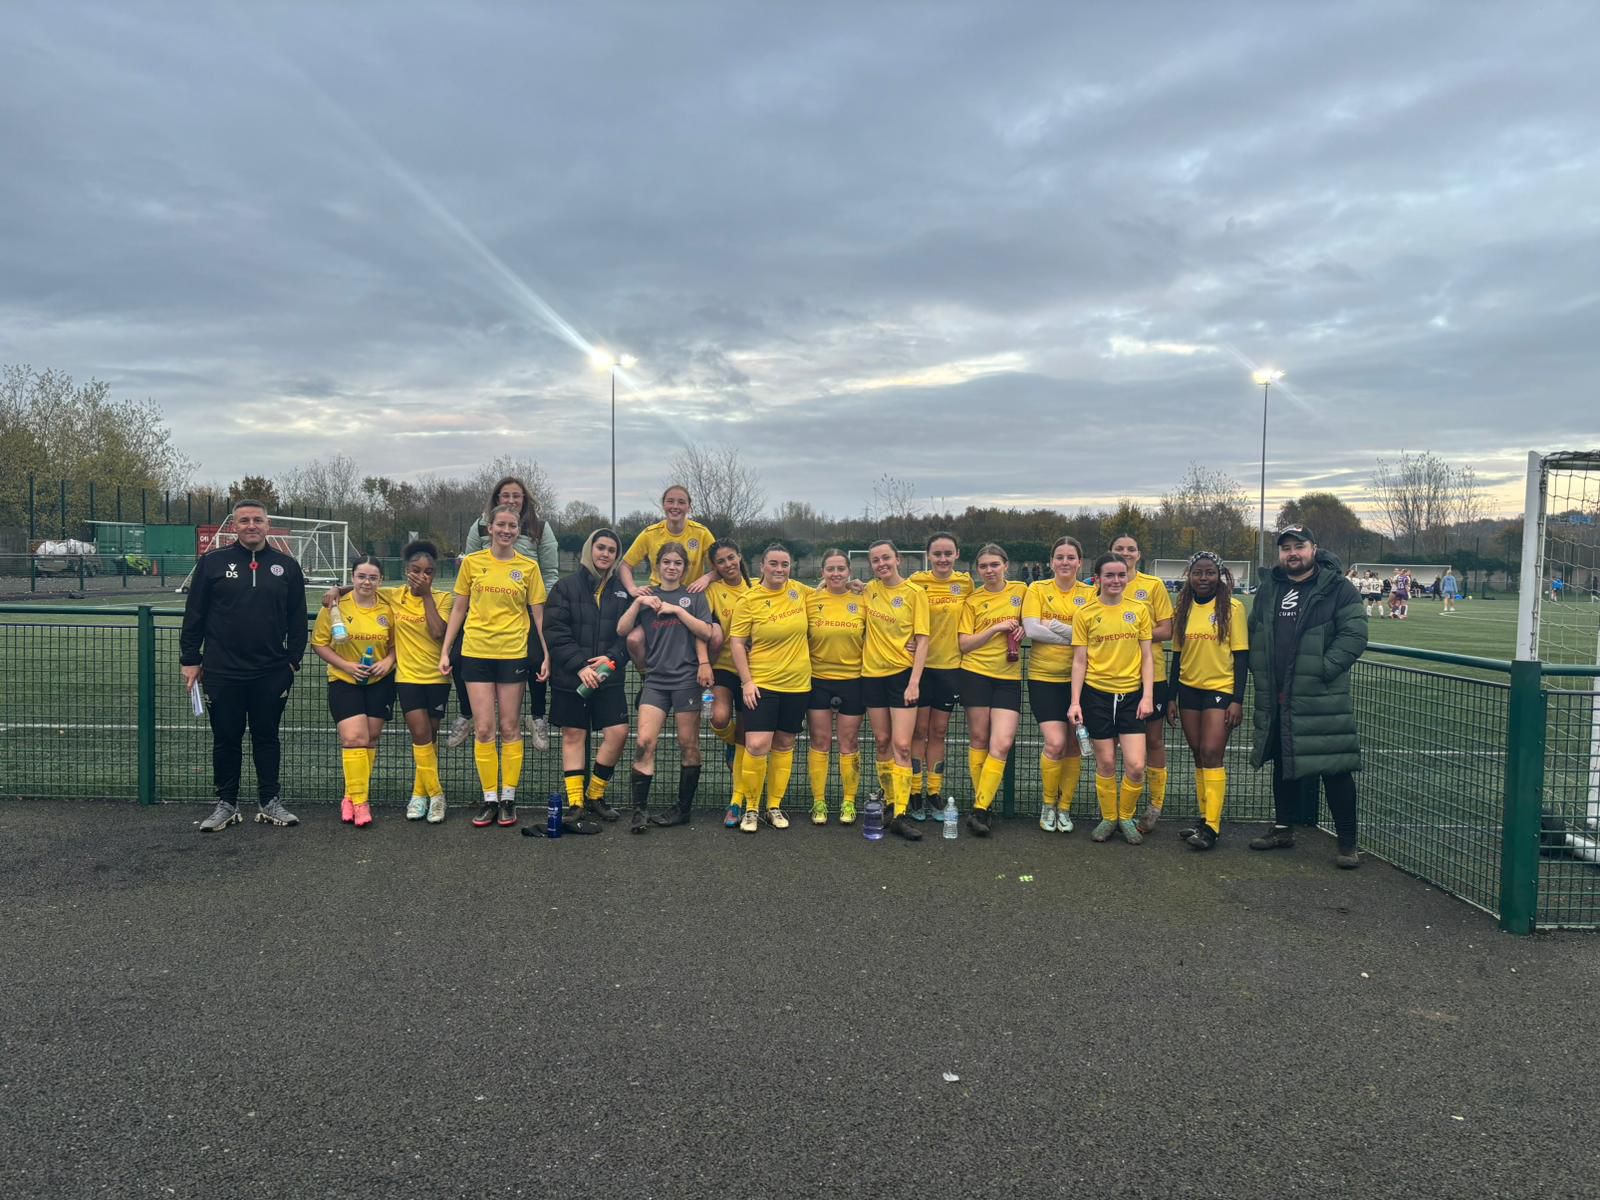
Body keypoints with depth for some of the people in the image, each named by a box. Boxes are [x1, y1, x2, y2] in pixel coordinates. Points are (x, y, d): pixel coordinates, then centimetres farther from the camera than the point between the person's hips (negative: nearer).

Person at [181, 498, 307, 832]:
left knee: (267, 737, 10)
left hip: (271, 674, 1)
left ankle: (269, 802, 20)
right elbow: (194, 614, 2)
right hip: (222, 672, -1)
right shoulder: (213, 562, 0)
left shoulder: (286, 566, 4)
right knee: (226, 739, 8)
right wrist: (190, 660, 1)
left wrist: (293, 660, 5)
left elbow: (297, 619, 8)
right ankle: (226, 803, 20)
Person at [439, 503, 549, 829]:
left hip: (513, 653, -1)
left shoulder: (529, 567, 2)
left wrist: (546, 655, -3)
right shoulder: (472, 562, 4)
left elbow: (538, 616, 4)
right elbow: (458, 610, 10)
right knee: (483, 728, -1)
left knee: (510, 728, 4)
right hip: (476, 652, 1)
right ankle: (490, 800, 8)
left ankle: (508, 799, 13)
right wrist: (445, 651, 6)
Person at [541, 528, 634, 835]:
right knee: (573, 736, 3)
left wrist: (613, 657, -13)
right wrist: (579, 665, -16)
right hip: (570, 678, -2)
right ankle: (574, 806, 6)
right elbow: (555, 631, -8)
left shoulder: (622, 591, 9)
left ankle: (594, 795, 13)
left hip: (609, 676, 3)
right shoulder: (566, 587, 0)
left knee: (618, 732, -6)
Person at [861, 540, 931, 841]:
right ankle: (890, 801, 25)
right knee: (881, 741, 11)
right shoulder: (868, 591, 5)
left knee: (902, 745, -8)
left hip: (903, 673, -4)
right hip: (872, 673, 4)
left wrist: (914, 681, -15)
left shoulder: (914, 592, -6)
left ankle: (900, 814, -5)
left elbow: (922, 640, -8)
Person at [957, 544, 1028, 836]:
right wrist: (996, 628, -13)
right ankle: (980, 802, 17)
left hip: (1009, 676, 1)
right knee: (979, 741, 4)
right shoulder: (973, 600, 2)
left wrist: (1023, 628, -2)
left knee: (1002, 744, -9)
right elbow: (964, 644, -2)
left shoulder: (1021, 590, 6)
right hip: (976, 673, -1)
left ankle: (980, 809, -6)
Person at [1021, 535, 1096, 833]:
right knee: (1055, 743, -12)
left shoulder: (1090, 593, 4)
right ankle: (1048, 803, 11)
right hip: (1044, 677, -2)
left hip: (1078, 678, 2)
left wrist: (1056, 626, -14)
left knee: (1073, 746, 6)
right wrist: (1076, 635, -11)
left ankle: (1064, 807, 22)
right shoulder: (1037, 589, 1)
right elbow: (1031, 629, -11)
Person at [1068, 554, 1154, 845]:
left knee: (1135, 766, -6)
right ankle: (1108, 818, 24)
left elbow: (1146, 657, 5)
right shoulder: (1085, 614, 0)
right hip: (1097, 693, -1)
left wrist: (1147, 697, -3)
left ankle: (1126, 817, 18)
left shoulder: (1139, 610, 3)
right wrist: (1075, 701, -4)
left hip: (1131, 694, 1)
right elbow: (1079, 661, 2)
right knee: (1105, 763, 6)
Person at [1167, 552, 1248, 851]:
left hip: (1221, 689, -5)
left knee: (1211, 753, -11)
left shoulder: (1232, 607, -6)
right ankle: (1206, 817, 18)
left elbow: (1241, 656, -6)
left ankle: (1212, 826, -7)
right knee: (1199, 756, 10)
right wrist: (1172, 698, 11)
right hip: (1189, 689, 5)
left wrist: (1237, 700, -11)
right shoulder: (1183, 609, 7)